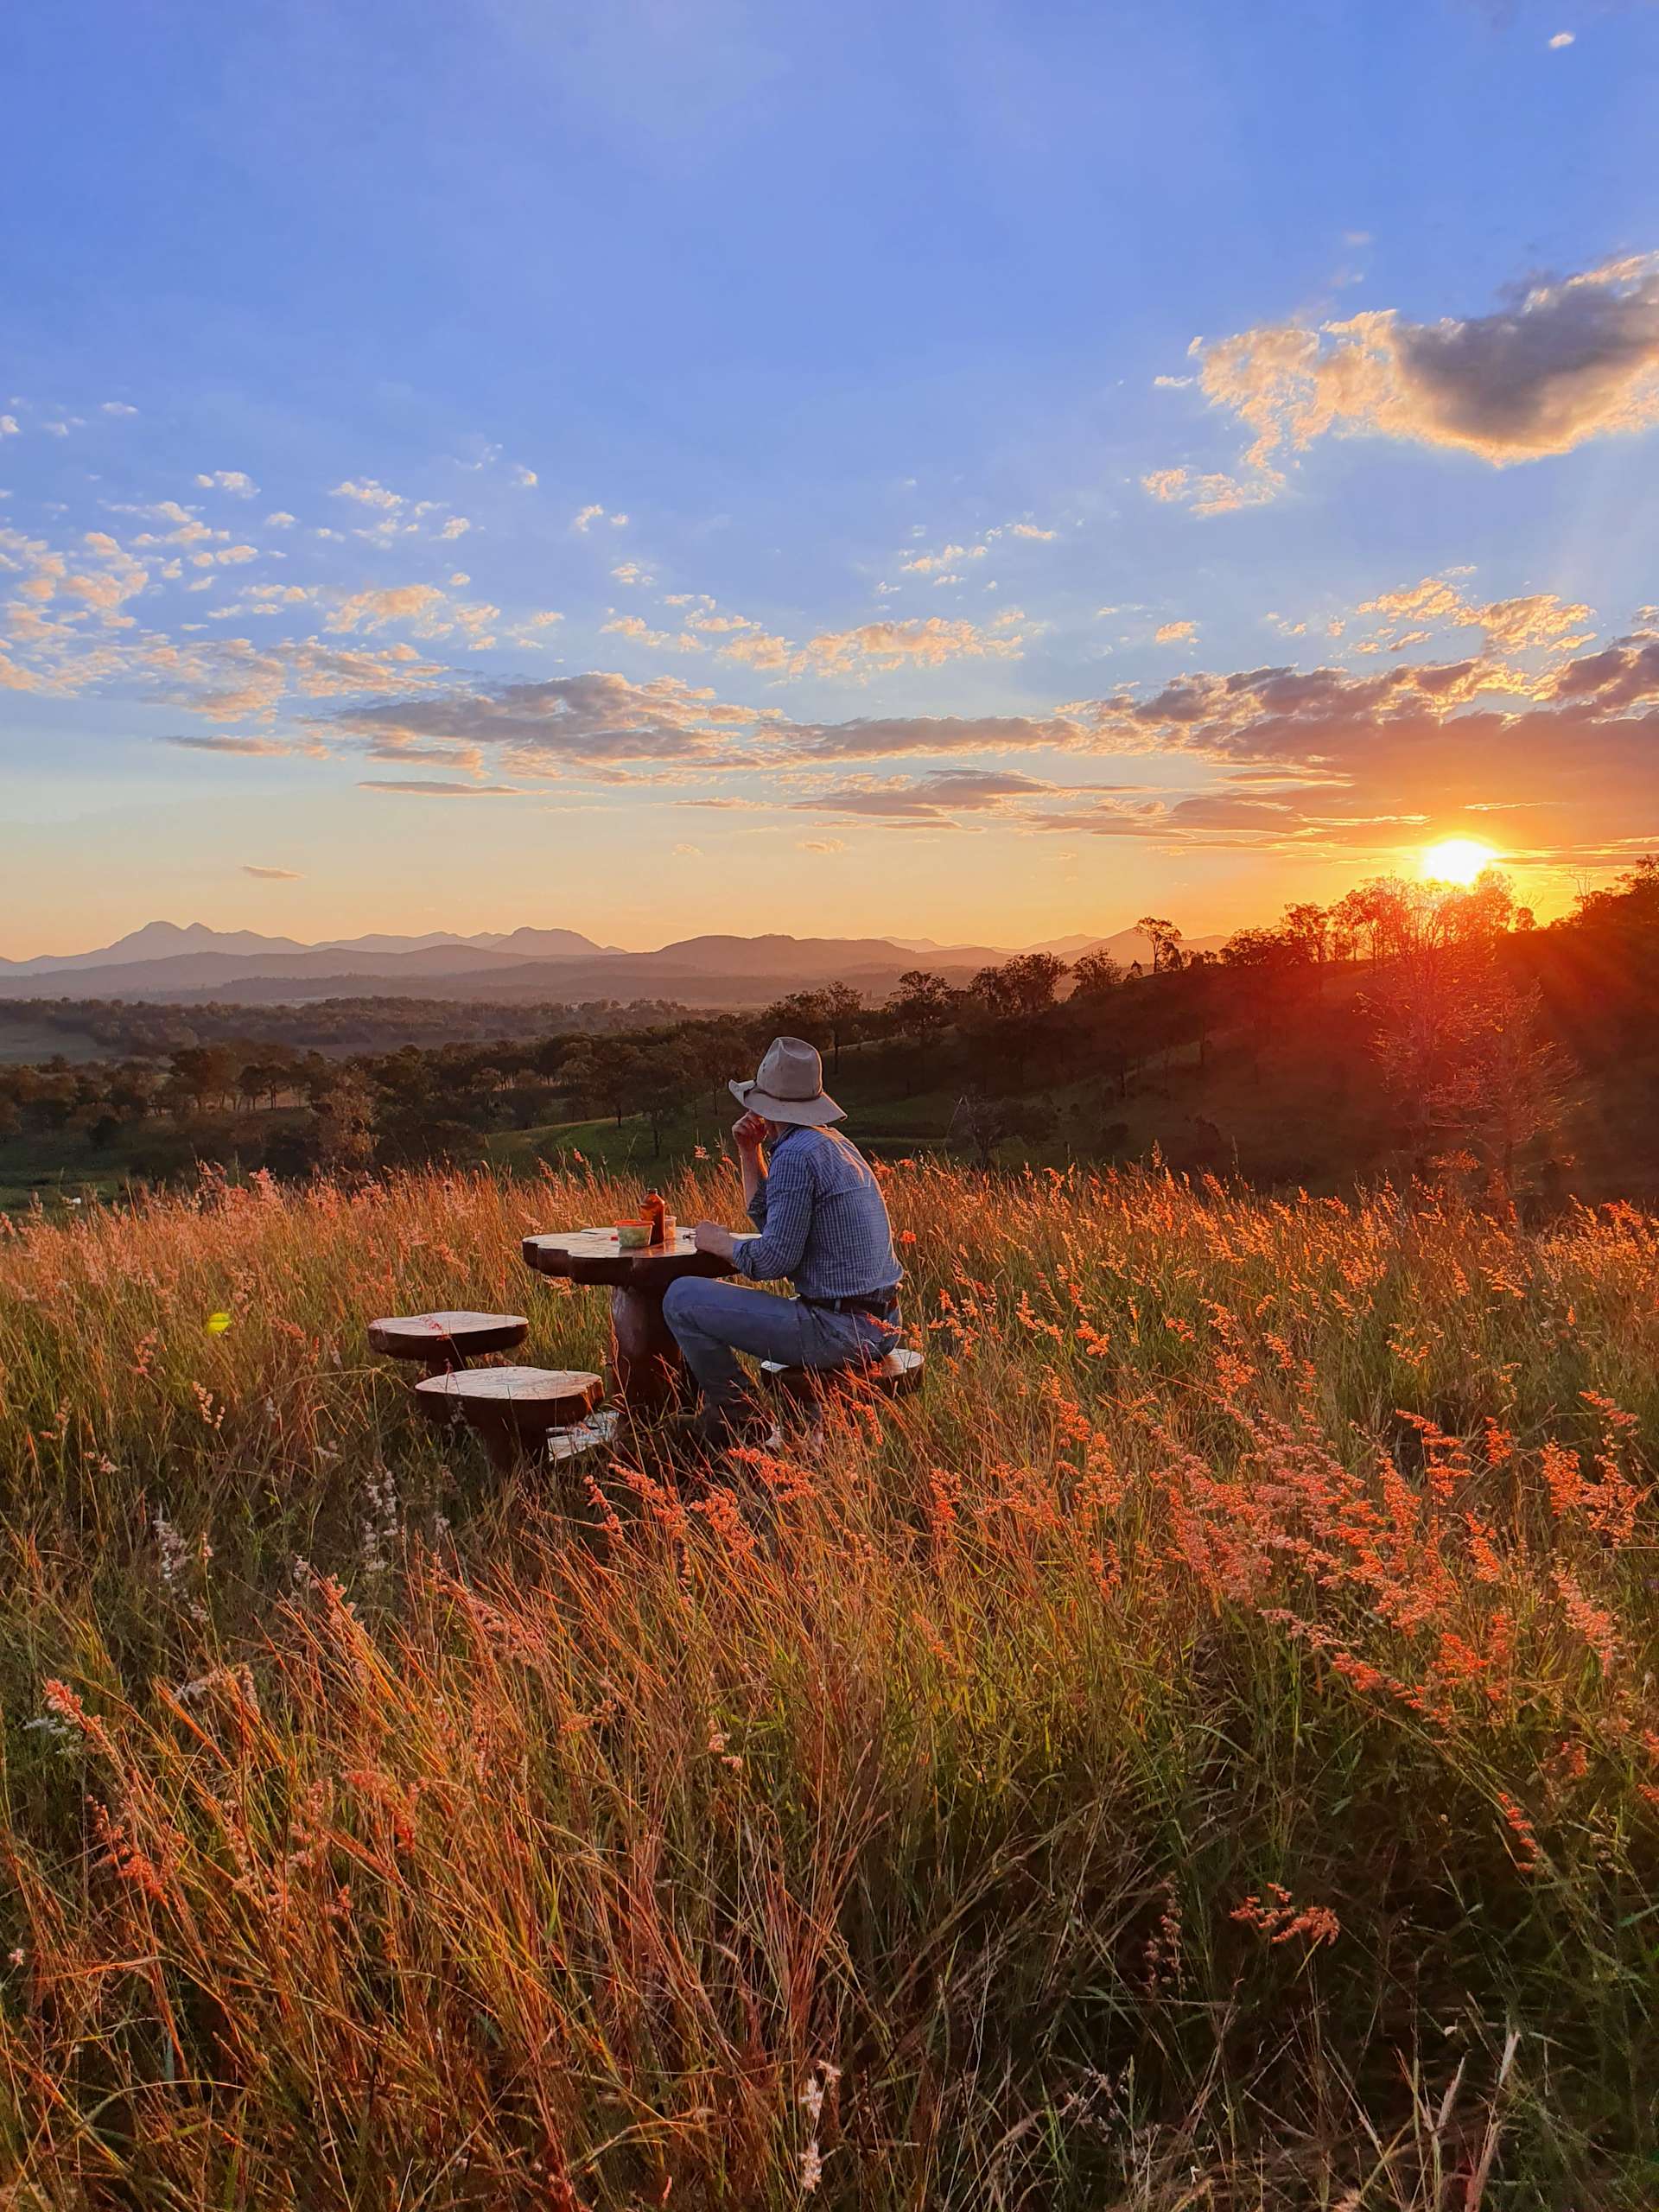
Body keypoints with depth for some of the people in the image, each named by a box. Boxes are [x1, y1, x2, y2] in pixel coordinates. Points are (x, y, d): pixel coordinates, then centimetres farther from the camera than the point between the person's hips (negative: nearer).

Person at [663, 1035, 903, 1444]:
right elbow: (773, 1222, 21)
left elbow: (774, 1259, -19)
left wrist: (718, 1241, -1)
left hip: (839, 1332, -10)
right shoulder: (834, 1142, 14)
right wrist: (749, 1153, 14)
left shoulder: (795, 1154, -16)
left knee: (682, 1298, -6)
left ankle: (736, 1414, 4)